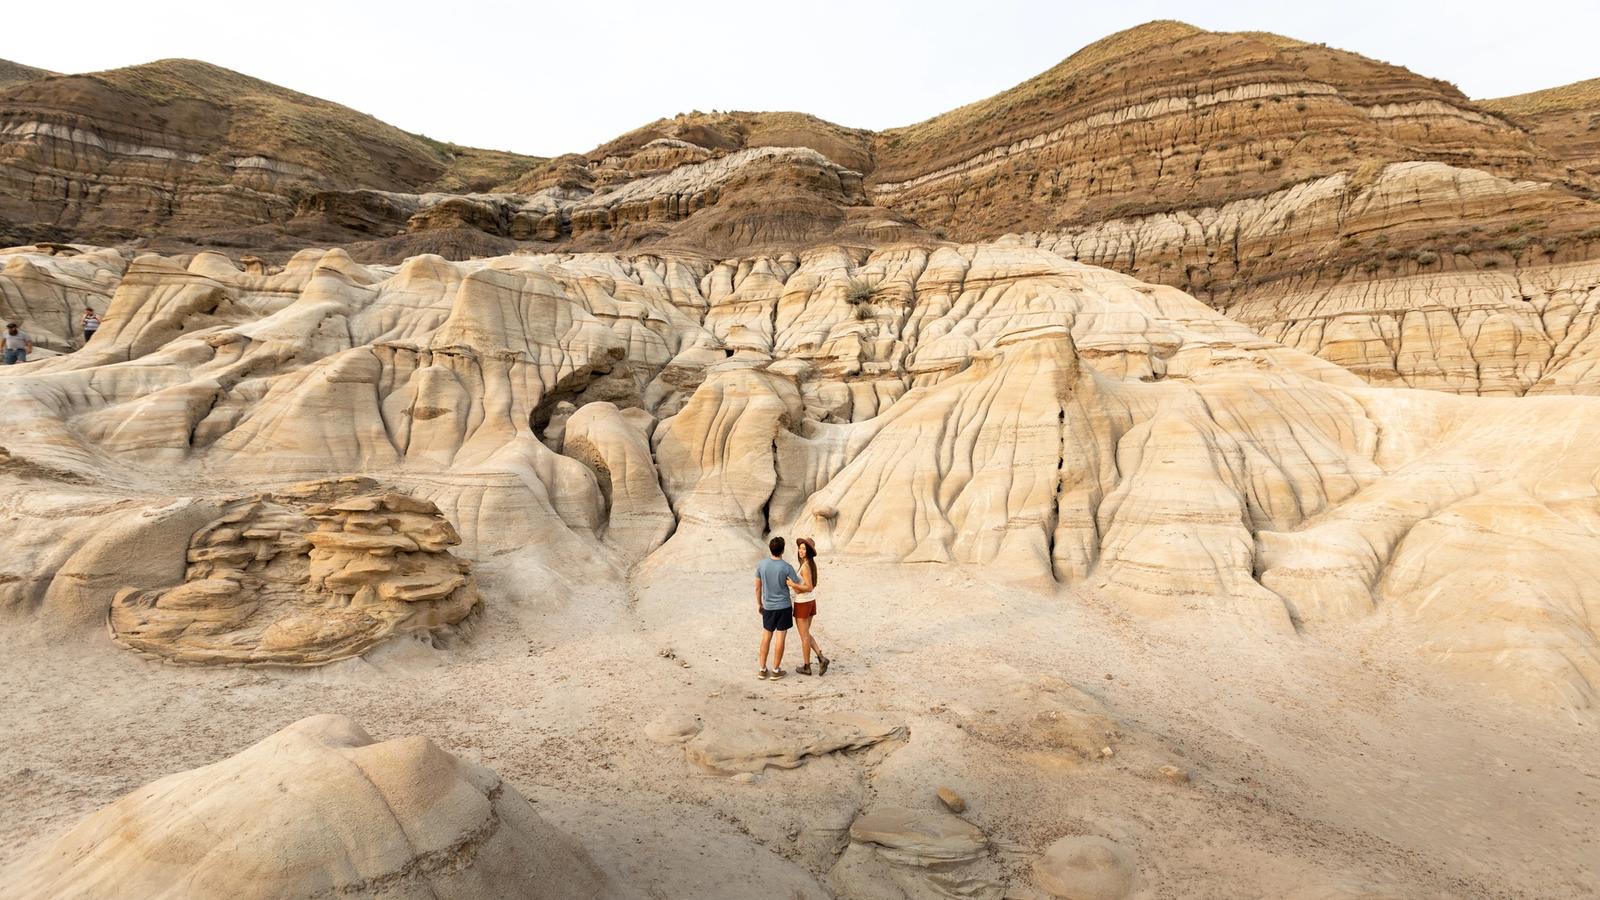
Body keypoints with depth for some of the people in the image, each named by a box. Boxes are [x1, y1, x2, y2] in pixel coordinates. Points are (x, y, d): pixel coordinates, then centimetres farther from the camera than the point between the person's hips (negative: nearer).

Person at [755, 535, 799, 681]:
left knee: (766, 636, 14)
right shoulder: (787, 567, -16)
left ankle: (763, 669, 17)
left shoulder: (762, 564, -6)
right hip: (784, 607, -3)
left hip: (768, 607, 3)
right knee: (780, 637, 6)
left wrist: (759, 603, 16)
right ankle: (775, 670, 13)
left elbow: (757, 586, 3)